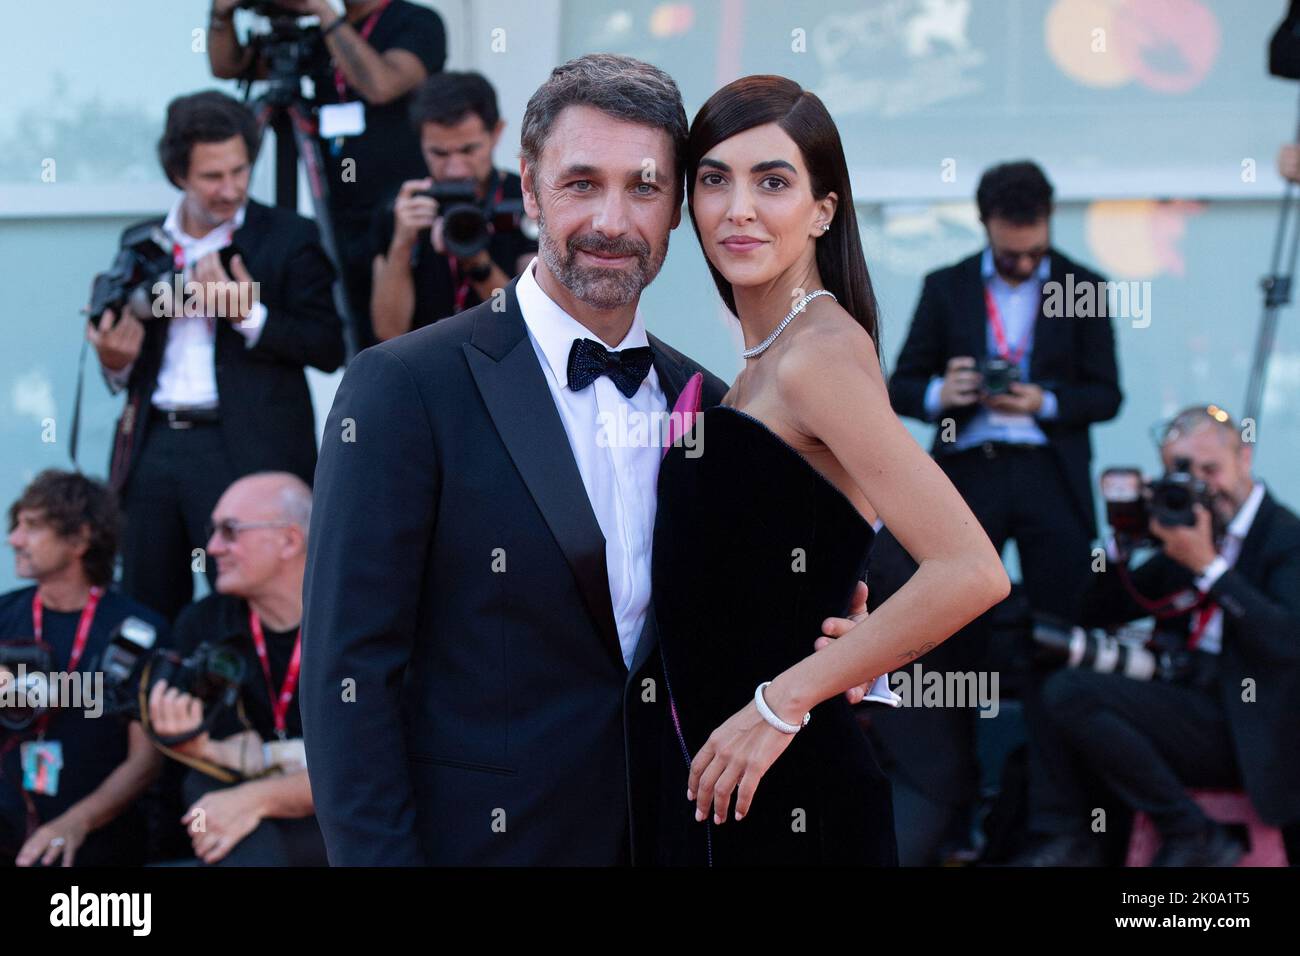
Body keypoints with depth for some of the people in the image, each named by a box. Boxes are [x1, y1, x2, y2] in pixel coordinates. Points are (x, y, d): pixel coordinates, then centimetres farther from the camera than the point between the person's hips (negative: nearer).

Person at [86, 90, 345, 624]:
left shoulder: (288, 240, 2)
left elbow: (329, 349, -4)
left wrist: (249, 314, -15)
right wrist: (116, 362, -3)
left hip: (247, 451, -4)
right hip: (153, 445, 4)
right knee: (146, 611, 5)